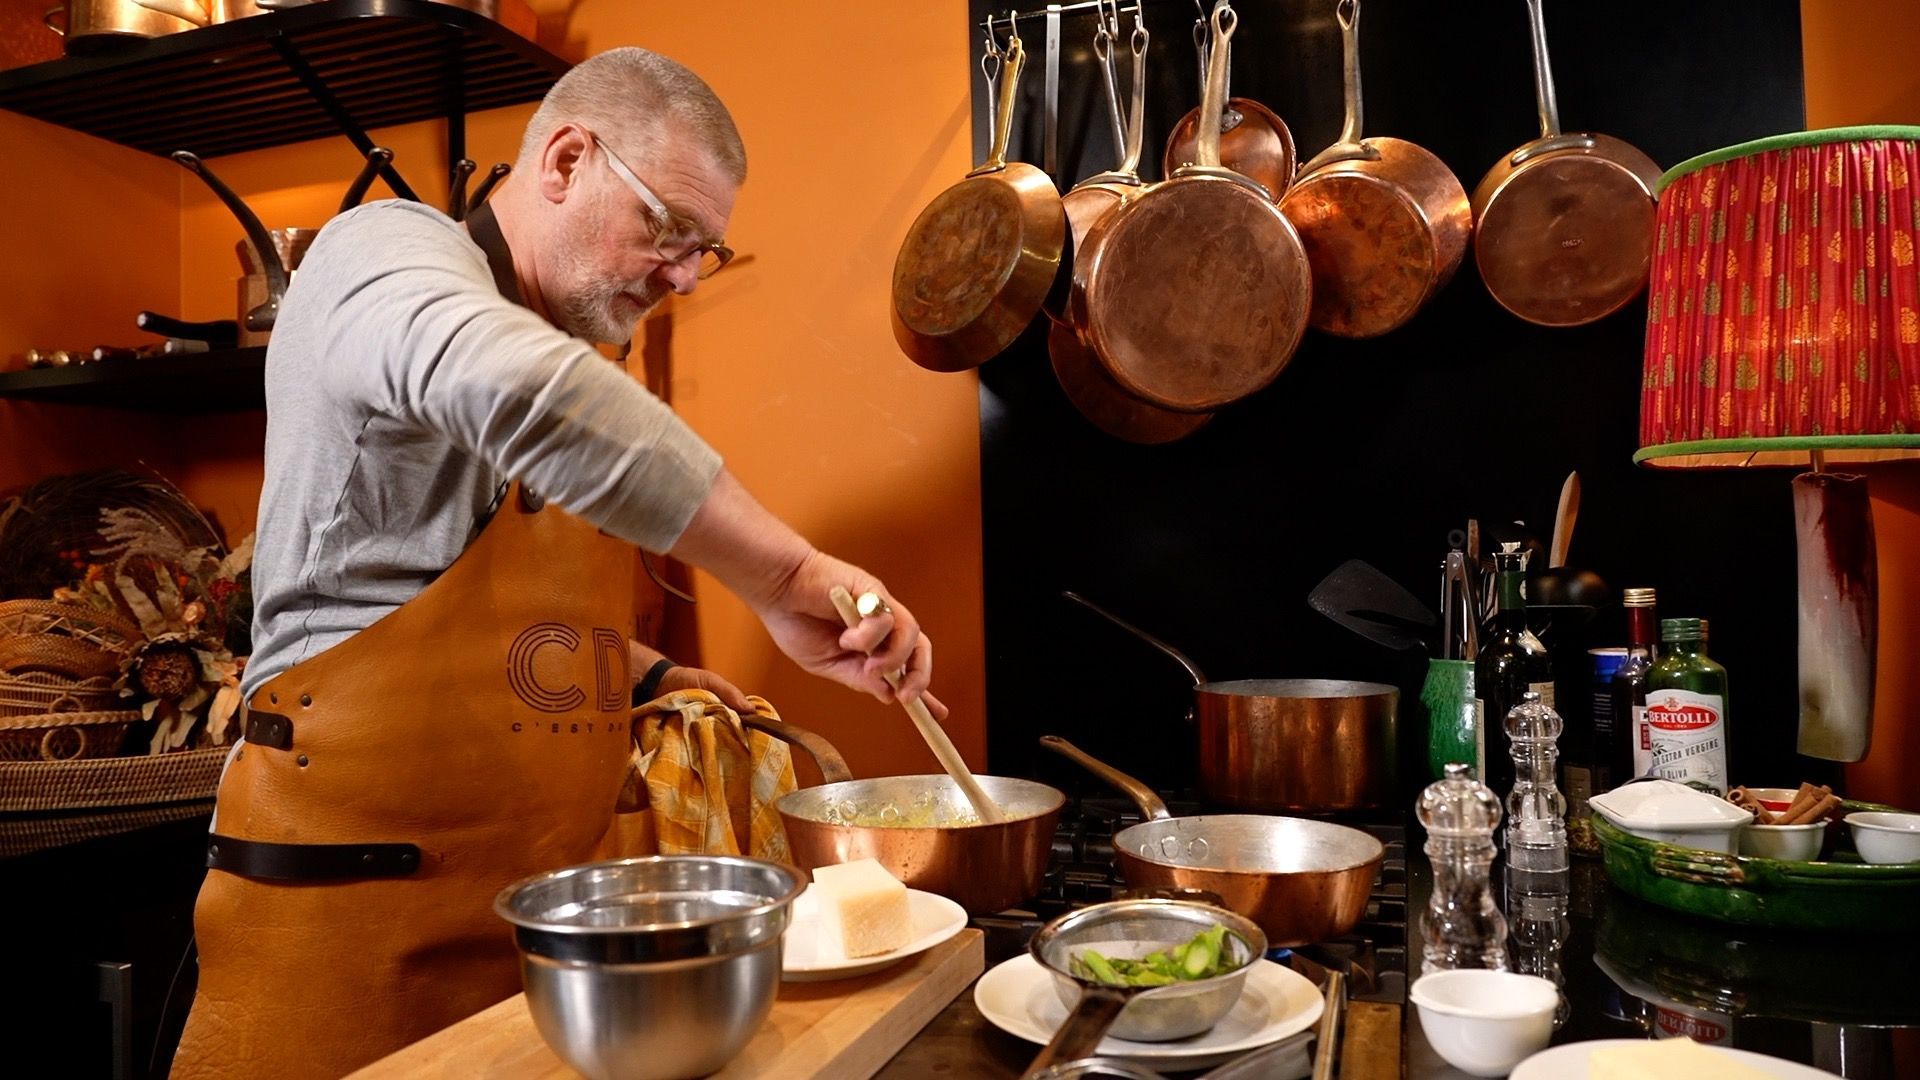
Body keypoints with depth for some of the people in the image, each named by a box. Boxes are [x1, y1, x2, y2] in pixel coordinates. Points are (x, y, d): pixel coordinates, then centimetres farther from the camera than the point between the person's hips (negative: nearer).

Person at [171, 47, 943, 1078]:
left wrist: (648, 674, 15)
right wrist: (784, 576, -35)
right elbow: (515, 389, -37)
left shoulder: (566, 346, 16)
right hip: (355, 880, -8)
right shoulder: (389, 249, -10)